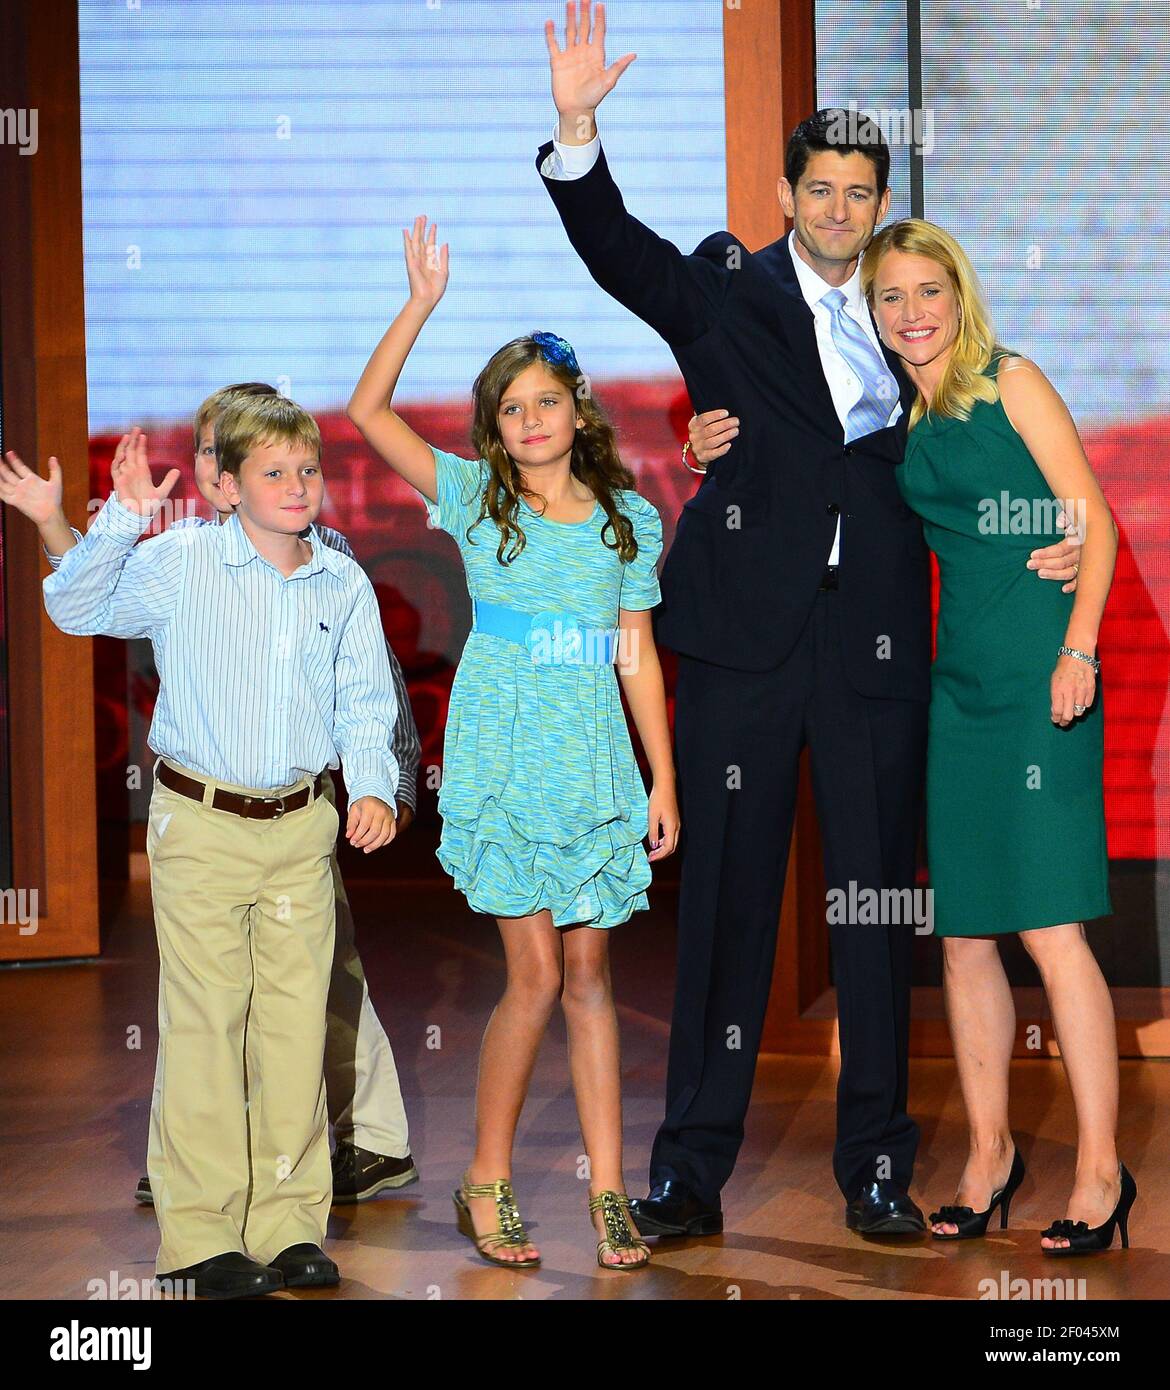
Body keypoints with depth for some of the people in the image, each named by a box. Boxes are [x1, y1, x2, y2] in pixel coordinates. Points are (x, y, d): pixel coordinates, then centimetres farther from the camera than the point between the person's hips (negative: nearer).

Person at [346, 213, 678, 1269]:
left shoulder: (630, 519, 8)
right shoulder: (475, 499, 2)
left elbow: (637, 656, 9)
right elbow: (369, 411, -6)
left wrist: (663, 781, 7)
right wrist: (423, 304, -12)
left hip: (596, 773, 2)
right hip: (502, 765, -2)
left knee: (590, 975, 5)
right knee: (536, 977, -5)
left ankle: (609, 1190, 11)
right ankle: (486, 1183, 10)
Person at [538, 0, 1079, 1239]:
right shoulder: (725, 292, 7)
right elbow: (614, 245, -8)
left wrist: (1043, 540, -1)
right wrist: (576, 128, -25)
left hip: (874, 644, 2)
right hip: (747, 636, -2)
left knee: (875, 900, 6)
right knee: (726, 895, 3)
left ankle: (876, 1167, 15)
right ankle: (691, 1170, 10)